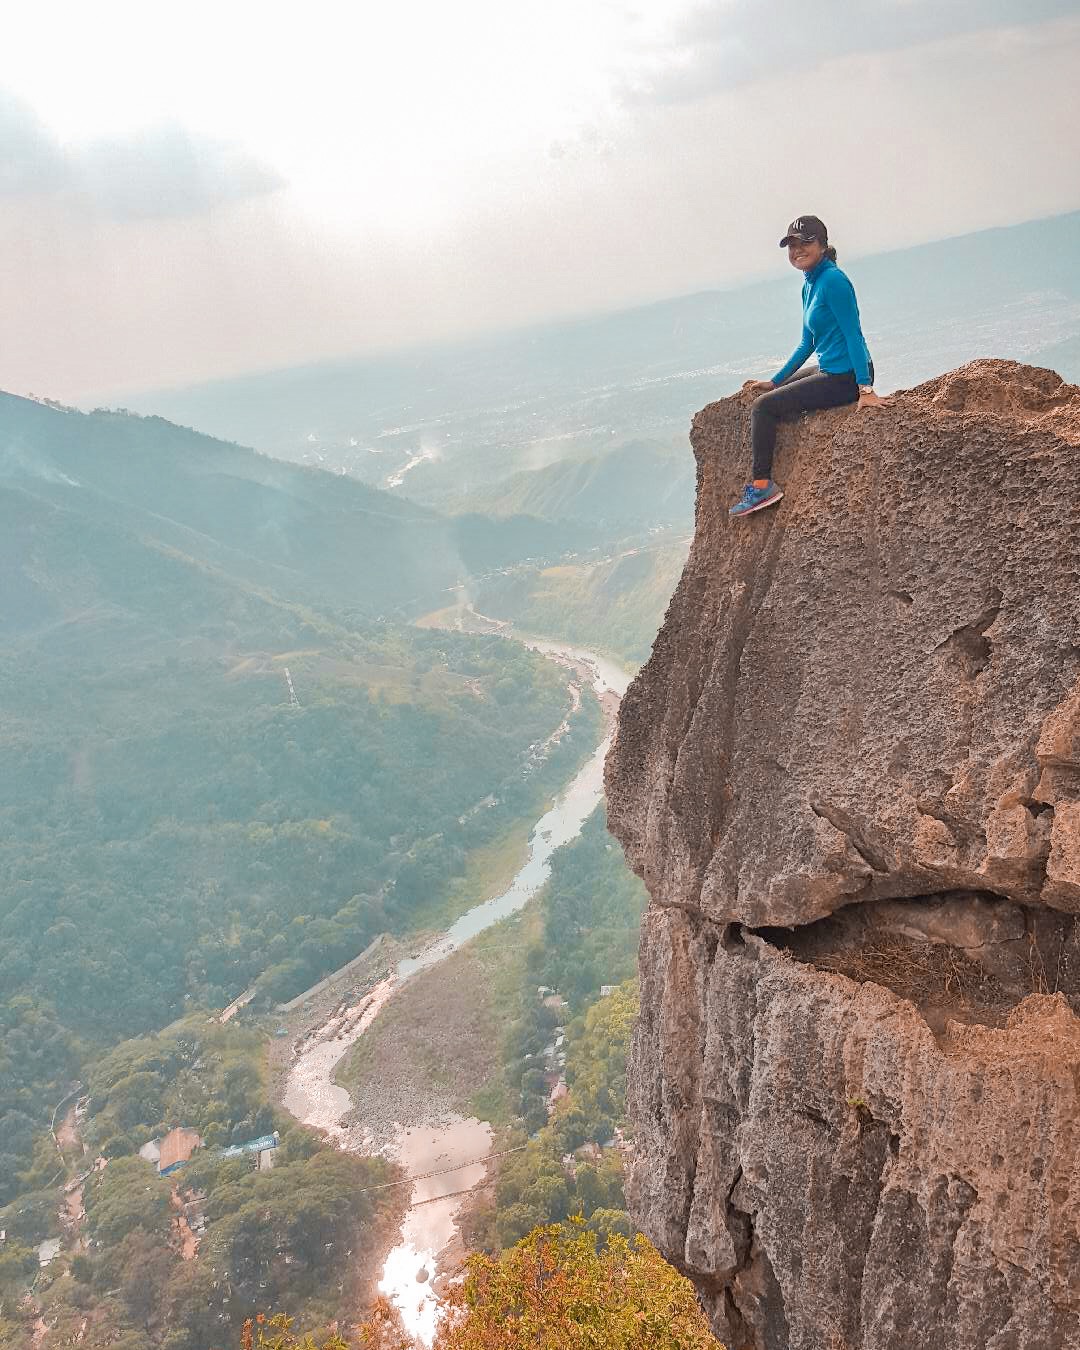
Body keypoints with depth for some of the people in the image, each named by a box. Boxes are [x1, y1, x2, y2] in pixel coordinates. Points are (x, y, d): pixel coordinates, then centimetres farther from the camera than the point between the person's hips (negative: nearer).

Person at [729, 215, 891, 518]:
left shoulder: (833, 280, -16)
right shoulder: (810, 286, 13)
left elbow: (853, 333, -20)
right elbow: (807, 344, 20)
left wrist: (865, 389, -25)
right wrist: (774, 381, 20)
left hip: (846, 378, -10)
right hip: (831, 371, 10)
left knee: (763, 407, -10)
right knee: (768, 393, 22)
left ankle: (762, 486, -5)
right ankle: (760, 479, 23)